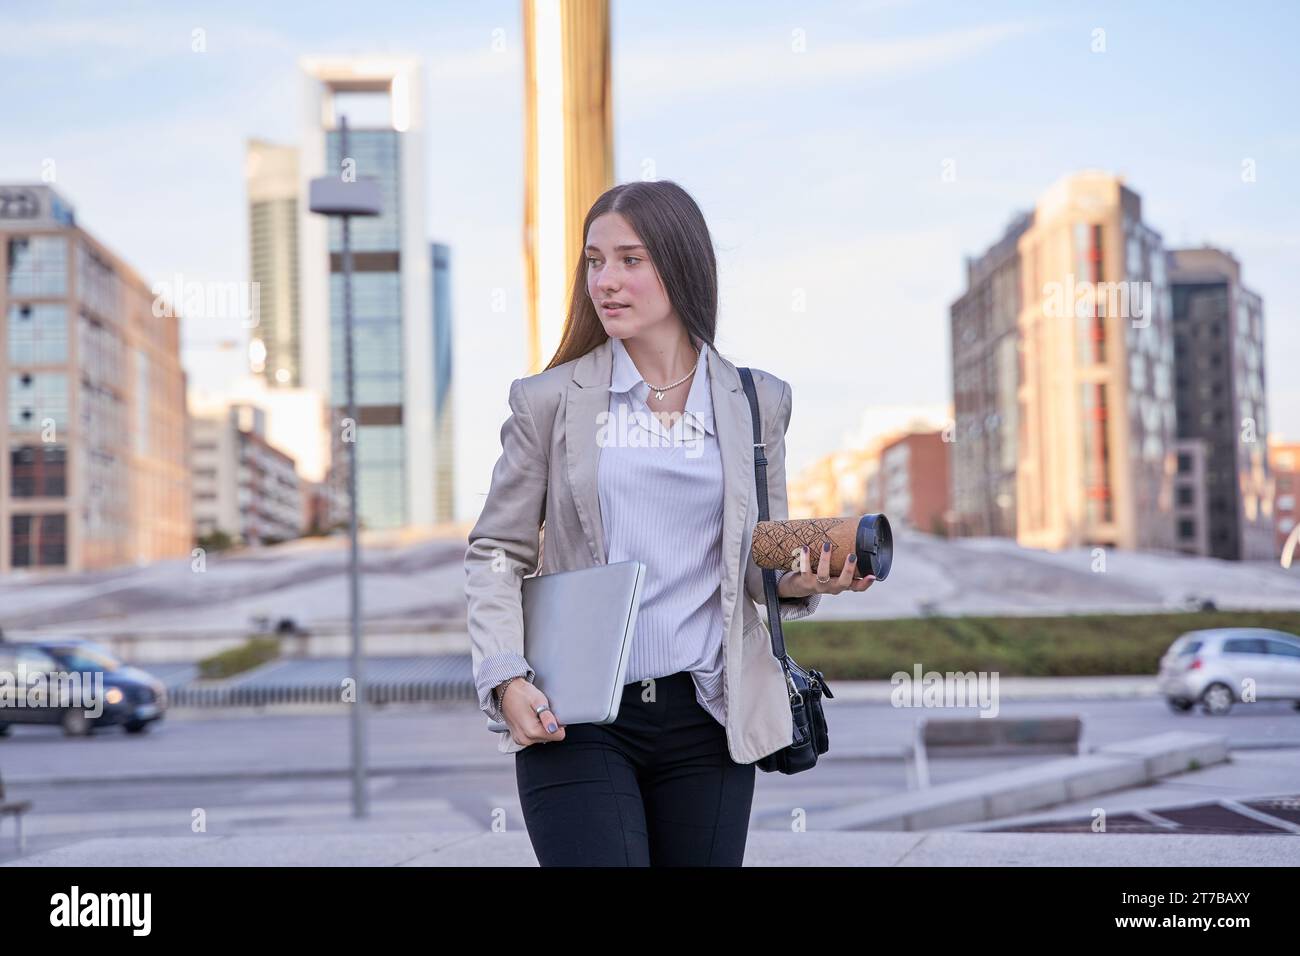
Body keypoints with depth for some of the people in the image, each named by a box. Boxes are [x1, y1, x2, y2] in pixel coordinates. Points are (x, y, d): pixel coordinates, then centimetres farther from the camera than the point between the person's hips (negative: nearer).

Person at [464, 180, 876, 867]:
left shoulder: (755, 402, 8)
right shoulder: (550, 400, 3)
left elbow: (762, 555, 15)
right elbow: (495, 552, 6)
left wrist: (797, 579, -8)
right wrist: (506, 680, -8)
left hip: (704, 717, 2)